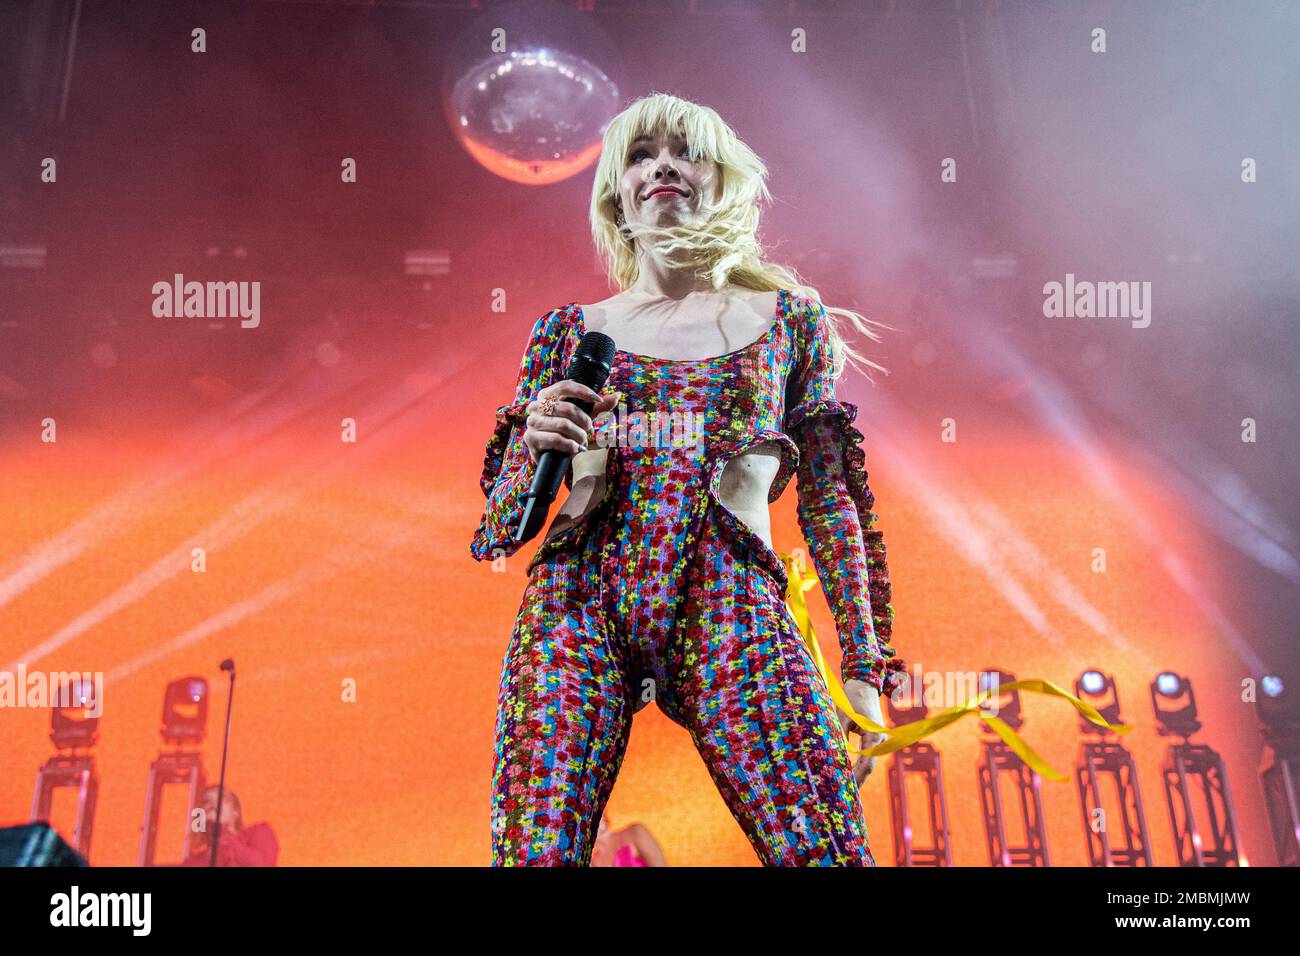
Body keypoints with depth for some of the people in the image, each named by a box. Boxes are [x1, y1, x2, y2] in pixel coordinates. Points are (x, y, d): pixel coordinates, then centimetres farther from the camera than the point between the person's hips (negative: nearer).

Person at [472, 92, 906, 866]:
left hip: (731, 610, 0)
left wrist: (865, 670, 4)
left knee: (828, 850, -11)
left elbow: (832, 503, 11)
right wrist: (535, 451, -8)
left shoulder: (788, 317, 13)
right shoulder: (569, 330, 14)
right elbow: (499, 525, 14)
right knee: (537, 850, -8)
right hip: (581, 606, 1)